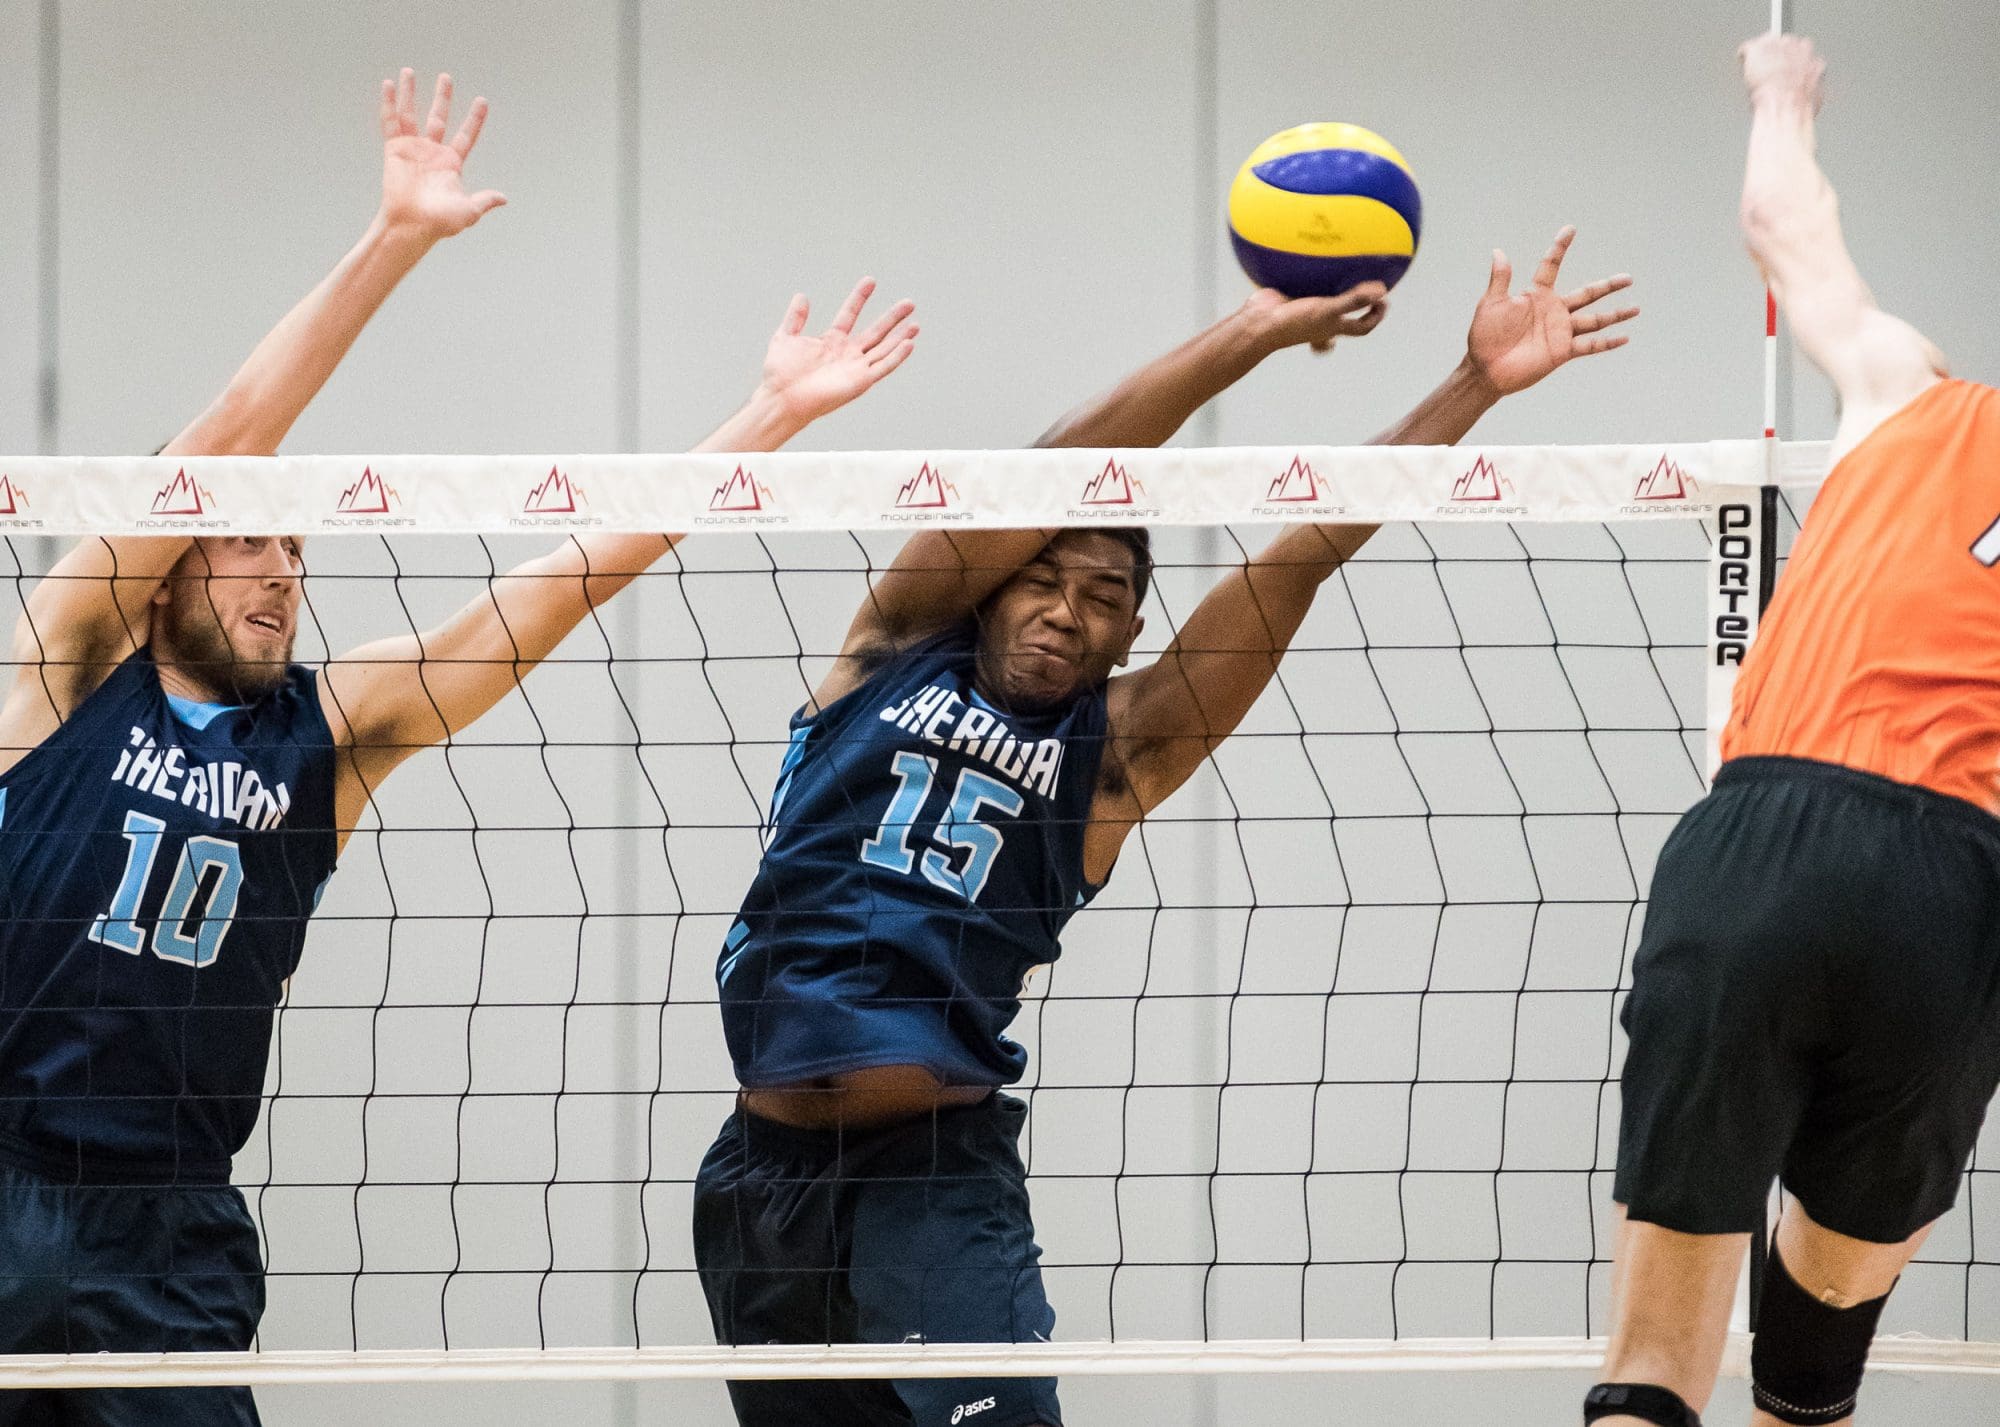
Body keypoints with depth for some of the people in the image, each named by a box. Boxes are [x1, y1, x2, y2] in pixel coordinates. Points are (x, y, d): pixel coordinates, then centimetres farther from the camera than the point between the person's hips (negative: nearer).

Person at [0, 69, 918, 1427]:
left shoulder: (332, 729, 8)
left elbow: (560, 585, 6)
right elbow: (228, 438, -7)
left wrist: (776, 410, 3)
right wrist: (396, 239, -14)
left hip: (172, 1233, 3)